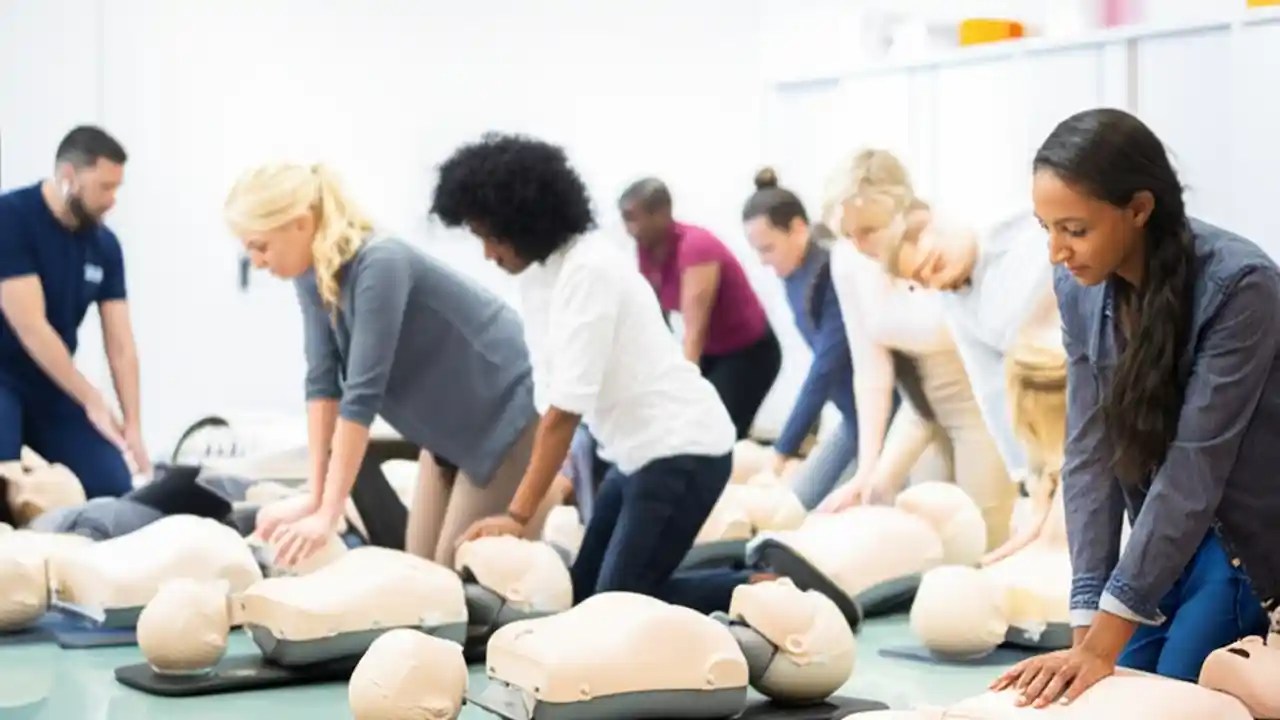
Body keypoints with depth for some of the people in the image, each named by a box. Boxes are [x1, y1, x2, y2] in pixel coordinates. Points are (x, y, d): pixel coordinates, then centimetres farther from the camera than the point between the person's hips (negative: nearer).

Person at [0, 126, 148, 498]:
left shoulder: (104, 245, 0)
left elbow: (121, 345, 1)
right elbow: (30, 327, -22)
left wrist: (133, 425, -8)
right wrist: (92, 401, -21)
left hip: (52, 386, 6)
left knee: (113, 490, -6)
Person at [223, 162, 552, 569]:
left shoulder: (378, 265, -29)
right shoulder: (312, 273, -6)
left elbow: (363, 393, -31)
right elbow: (323, 380, -7)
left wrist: (327, 515, -30)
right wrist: (313, 498, -13)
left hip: (507, 410, -8)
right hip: (452, 424, 8)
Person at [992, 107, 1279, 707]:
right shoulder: (1079, 287, -7)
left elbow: (1194, 468, -27)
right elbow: (1090, 452, -9)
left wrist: (1104, 644, -28)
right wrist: (1087, 624, -17)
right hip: (1161, 537, 6)